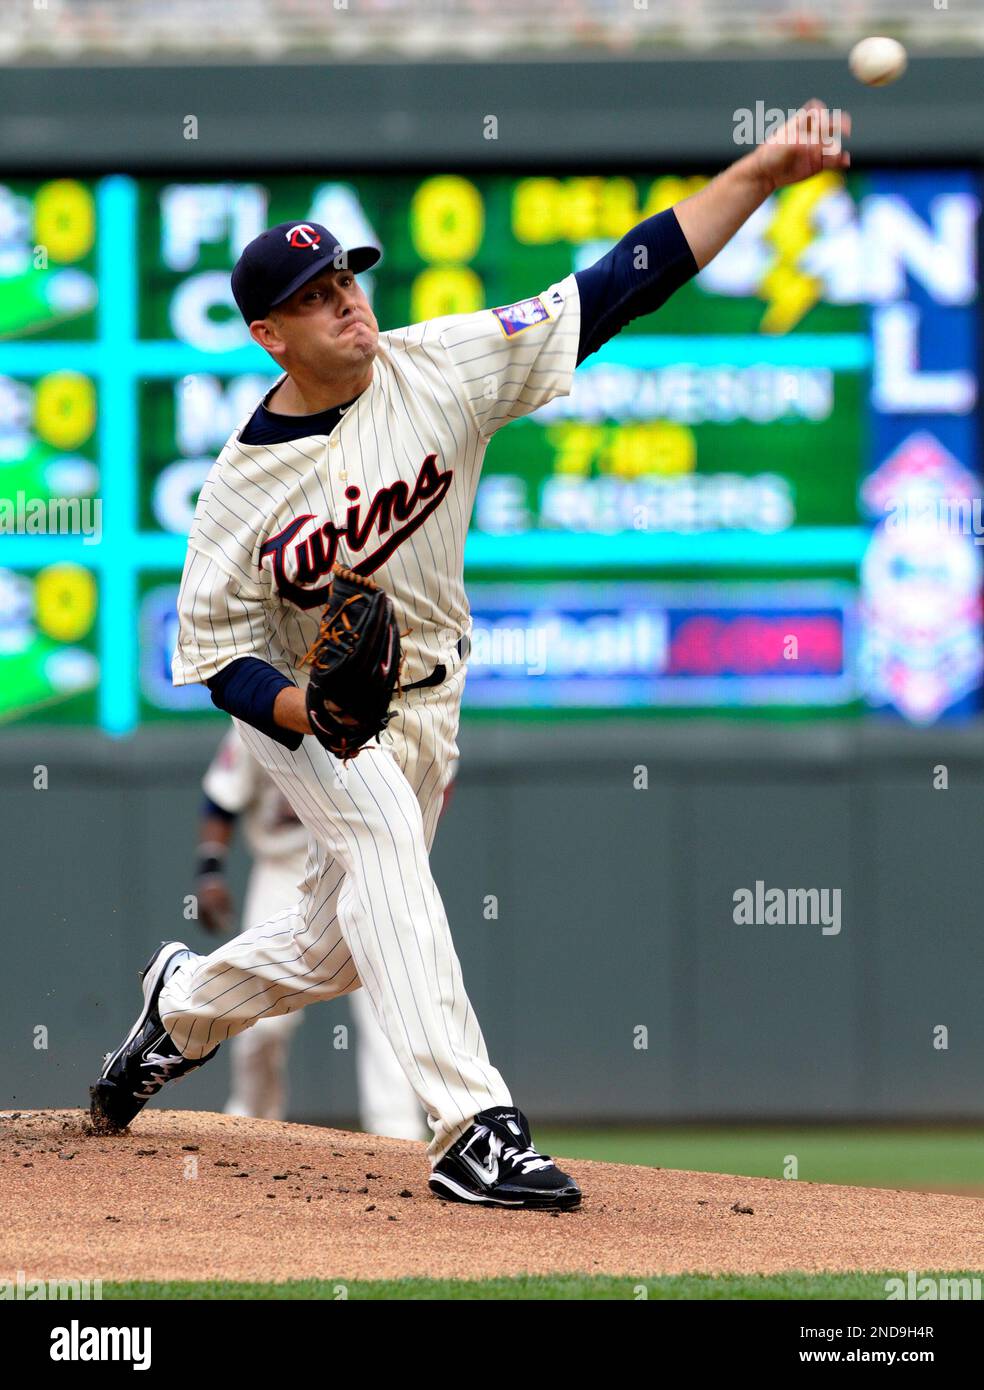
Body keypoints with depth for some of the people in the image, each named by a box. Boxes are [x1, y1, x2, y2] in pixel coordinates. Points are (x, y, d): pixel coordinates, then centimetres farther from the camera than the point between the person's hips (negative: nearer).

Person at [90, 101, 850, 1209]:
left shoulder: (442, 368, -15)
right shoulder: (244, 484, -20)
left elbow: (620, 284, -19)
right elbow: (215, 650, -14)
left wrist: (761, 174, -27)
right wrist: (314, 709, -35)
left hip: (424, 700, 4)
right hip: (299, 704, -4)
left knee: (342, 944, 12)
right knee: (381, 840, -32)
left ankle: (184, 1004, 45)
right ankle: (473, 1128, -38)